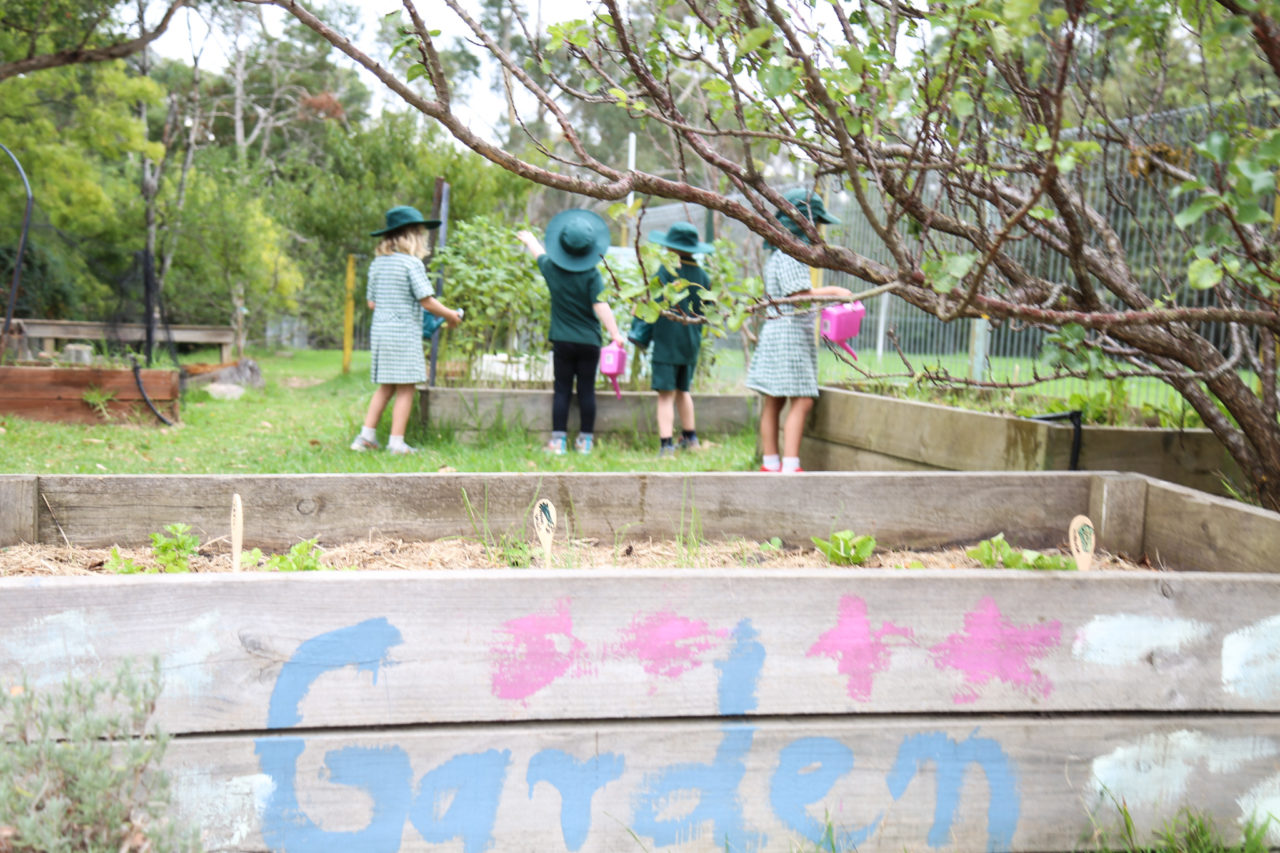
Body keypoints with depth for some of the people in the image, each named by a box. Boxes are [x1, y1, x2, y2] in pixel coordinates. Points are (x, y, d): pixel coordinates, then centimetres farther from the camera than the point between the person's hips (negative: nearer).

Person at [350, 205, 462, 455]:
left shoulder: (377, 263, 11)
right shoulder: (412, 263, -10)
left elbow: (372, 302, 15)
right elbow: (427, 301, -13)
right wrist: (450, 315, 1)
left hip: (379, 331, 7)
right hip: (404, 334, -7)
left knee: (385, 387, 16)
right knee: (405, 388, -1)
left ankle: (366, 436, 13)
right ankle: (396, 442, 0)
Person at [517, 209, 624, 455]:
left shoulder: (551, 269, 0)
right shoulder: (591, 275, -10)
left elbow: (539, 253, 21)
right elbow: (600, 306, -16)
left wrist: (528, 239, 41)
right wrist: (615, 334, -14)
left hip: (562, 341, 2)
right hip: (589, 341, -2)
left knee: (562, 390, 5)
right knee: (587, 390, 5)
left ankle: (559, 440, 2)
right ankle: (585, 440, 9)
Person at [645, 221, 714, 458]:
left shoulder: (666, 271, -11)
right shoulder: (702, 275, 7)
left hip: (667, 341, -6)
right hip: (692, 342, 6)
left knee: (666, 395, -6)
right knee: (683, 390, 23)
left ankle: (666, 445, -12)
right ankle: (690, 438, 33)